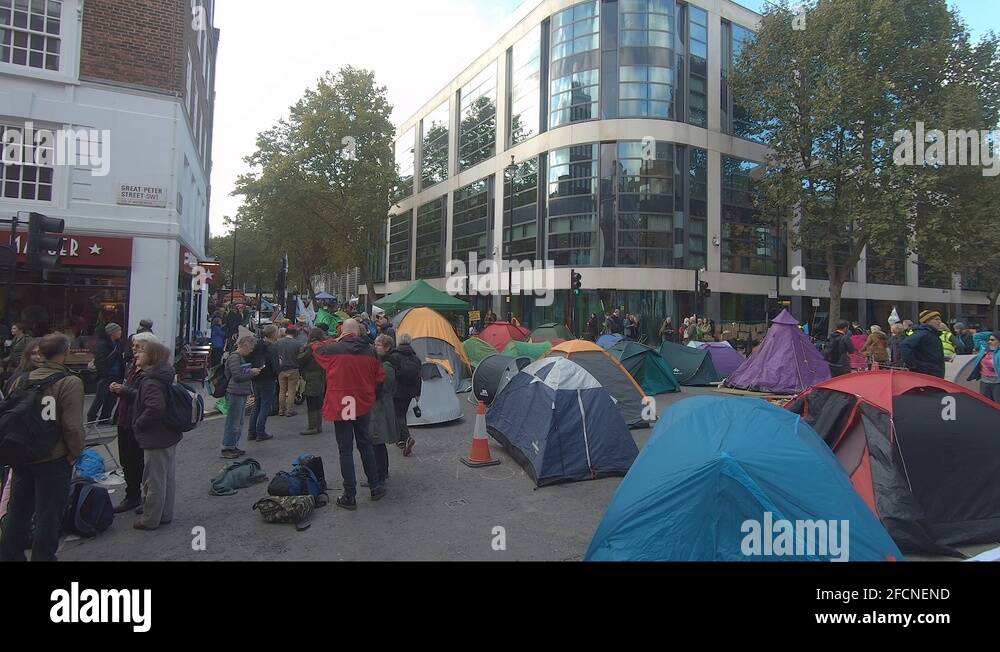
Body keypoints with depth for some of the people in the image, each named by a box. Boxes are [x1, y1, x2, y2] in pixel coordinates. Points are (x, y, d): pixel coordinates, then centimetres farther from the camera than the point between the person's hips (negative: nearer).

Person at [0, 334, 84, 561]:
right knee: (48, 513, 7)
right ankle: (42, 556, 16)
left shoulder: (23, 379, 1)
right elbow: (73, 426, -22)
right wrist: (75, 453, -6)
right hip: (54, 459, -6)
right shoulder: (70, 382, -18)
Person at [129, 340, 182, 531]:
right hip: (169, 436, 10)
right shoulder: (163, 378, 7)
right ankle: (165, 515, 31)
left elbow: (156, 408, -34)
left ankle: (150, 520, 18)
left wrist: (138, 424, -19)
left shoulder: (150, 382, -22)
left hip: (156, 440, -9)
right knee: (167, 478, 18)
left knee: (153, 481, 5)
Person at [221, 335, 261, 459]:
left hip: (243, 393, 10)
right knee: (233, 422, -4)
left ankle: (234, 446, 23)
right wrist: (252, 373, -10)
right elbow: (237, 377, -20)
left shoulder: (243, 357, 16)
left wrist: (253, 372, 9)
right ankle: (227, 448, 3)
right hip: (235, 394, -10)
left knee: (239, 422, 15)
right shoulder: (234, 357, -14)